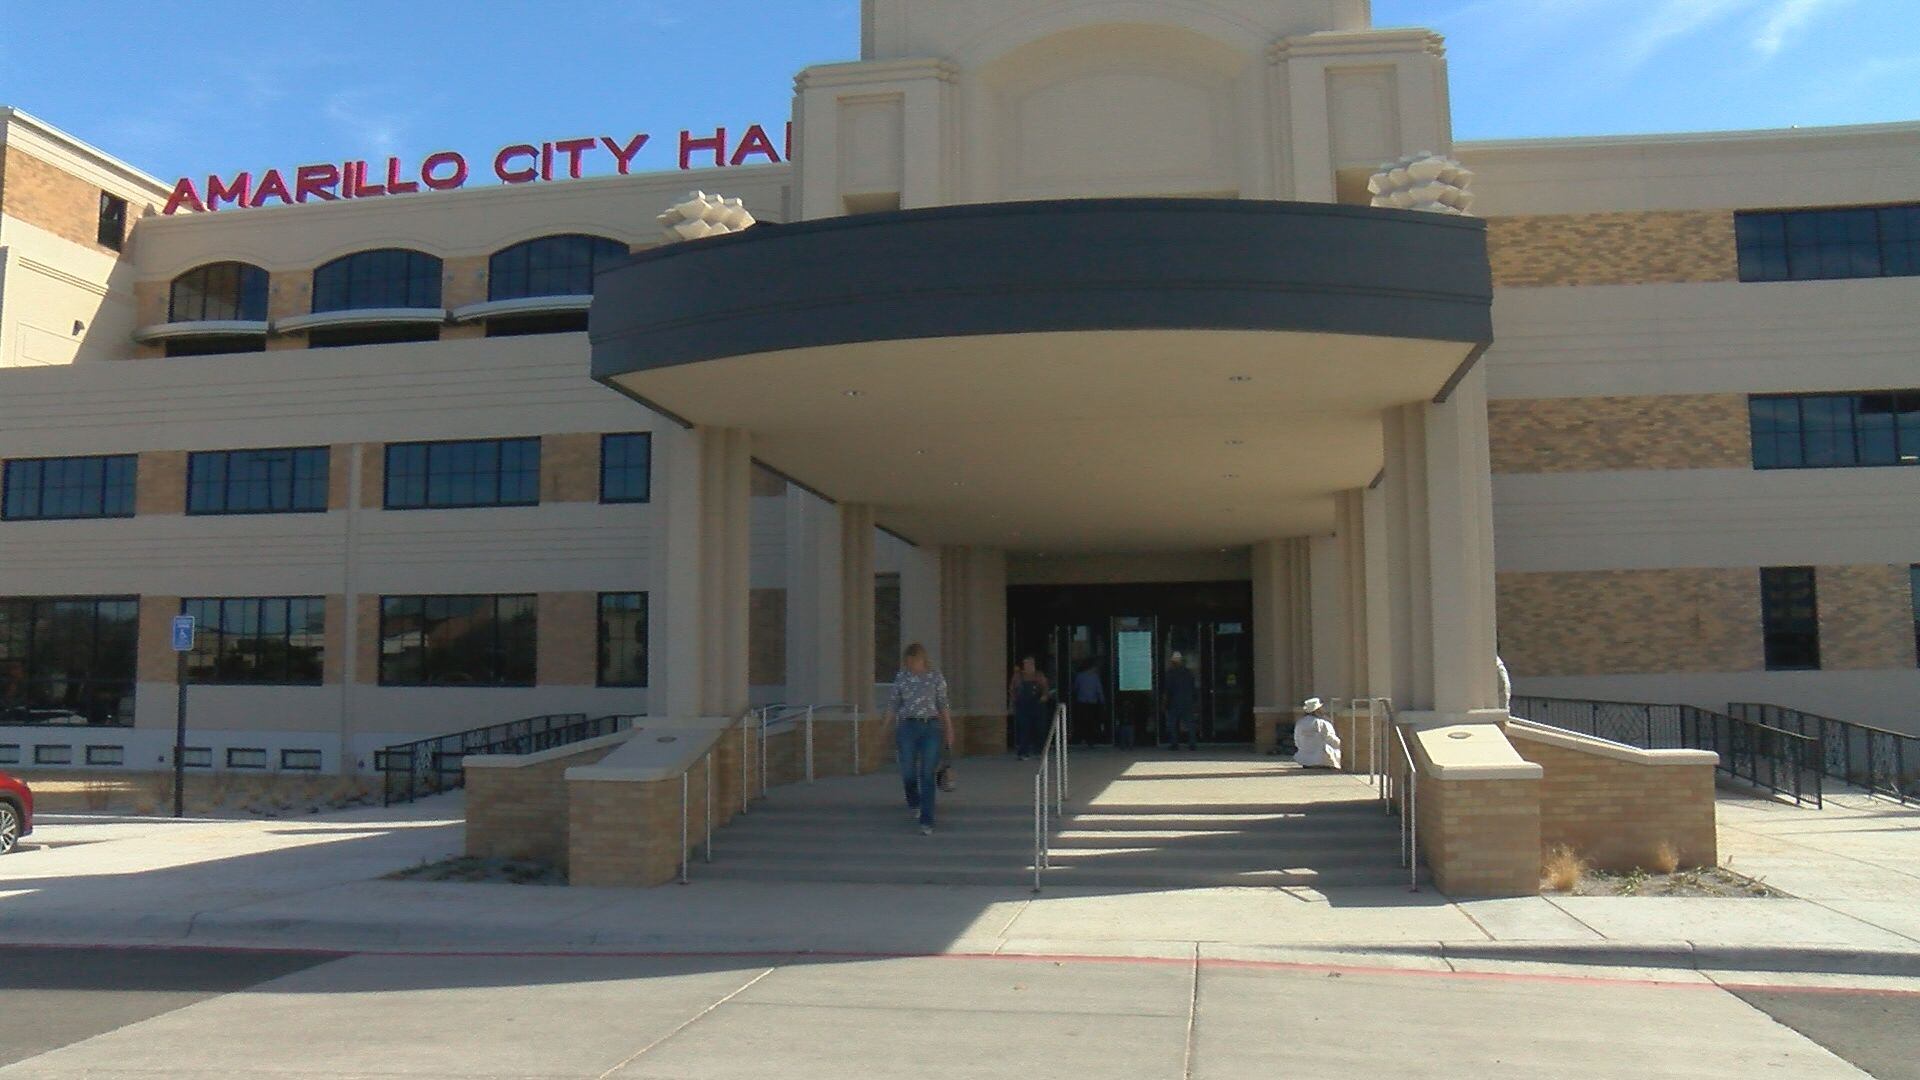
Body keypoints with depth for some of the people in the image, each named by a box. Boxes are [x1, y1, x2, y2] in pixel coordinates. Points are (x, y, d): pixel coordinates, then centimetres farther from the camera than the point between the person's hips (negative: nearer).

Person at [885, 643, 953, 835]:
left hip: (931, 727, -1)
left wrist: (949, 730, 2)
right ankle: (914, 803, 35)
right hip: (907, 728, 1)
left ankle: (927, 822, 0)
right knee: (908, 773, 1)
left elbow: (943, 705, 4)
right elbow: (893, 704, 8)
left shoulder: (936, 677, 1)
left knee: (927, 775, -5)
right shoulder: (901, 678, 5)